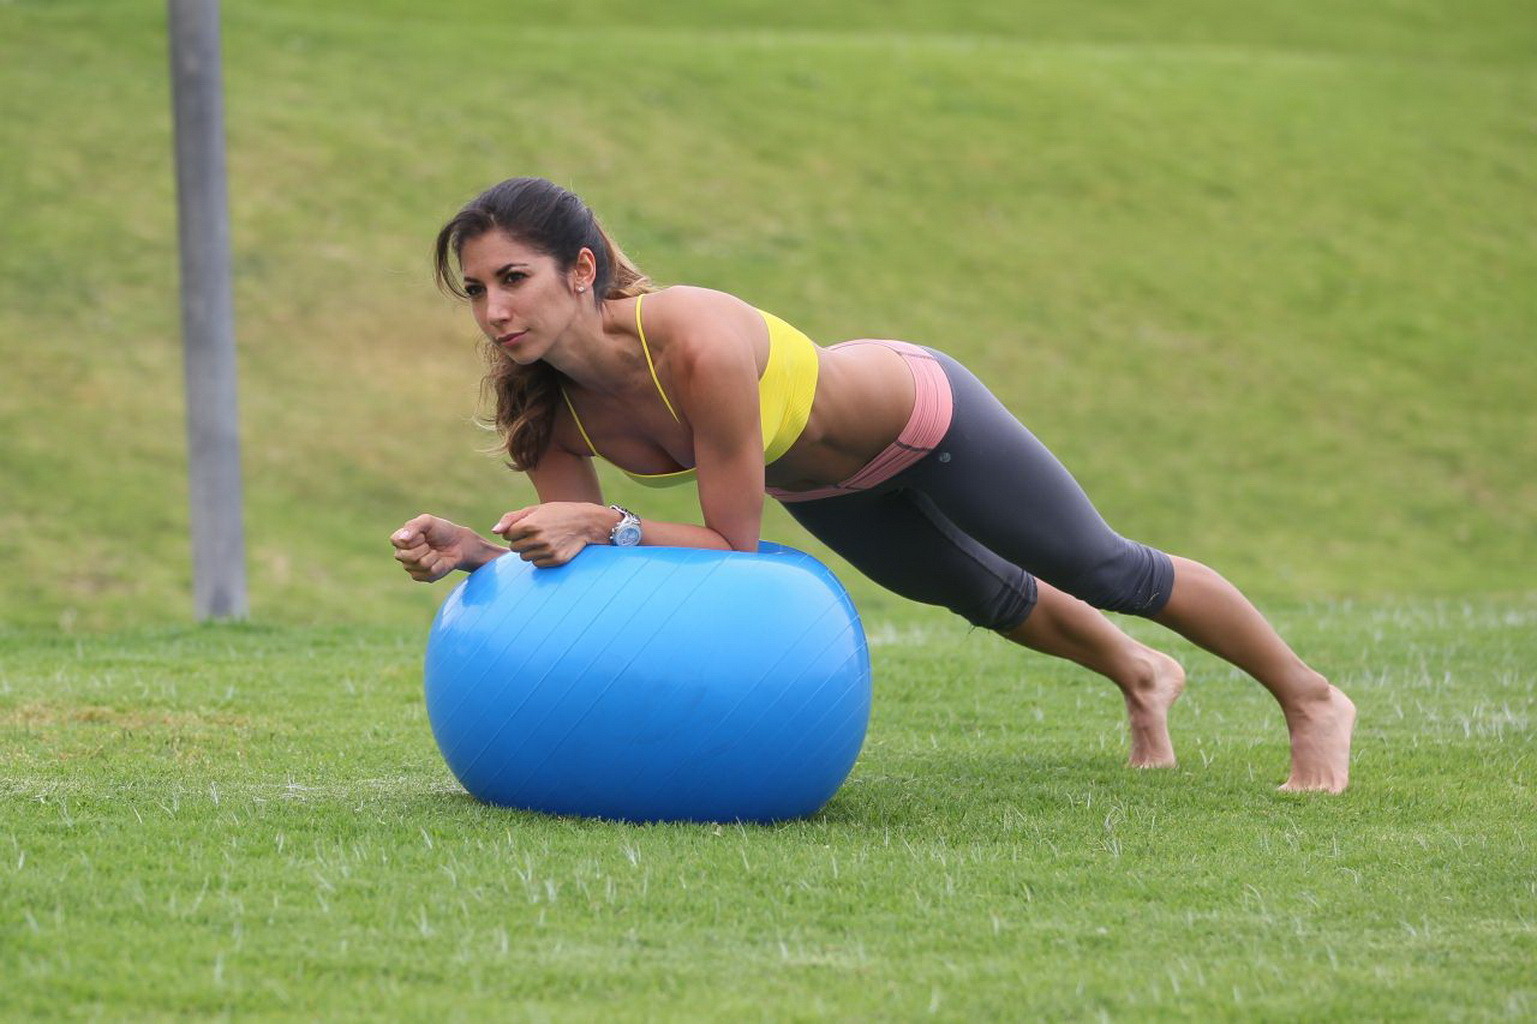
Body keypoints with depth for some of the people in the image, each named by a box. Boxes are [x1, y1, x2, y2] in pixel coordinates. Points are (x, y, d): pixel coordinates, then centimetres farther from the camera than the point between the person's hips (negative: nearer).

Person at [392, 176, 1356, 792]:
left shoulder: (695, 343, -45)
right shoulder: (539, 397, -26)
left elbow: (733, 542, -37)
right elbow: (582, 554, -18)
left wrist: (607, 527, -49)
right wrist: (477, 550, -35)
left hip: (925, 418, -7)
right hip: (820, 482, 7)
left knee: (1103, 571, 14)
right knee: (987, 597, 32)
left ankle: (1312, 701, 39)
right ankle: (1140, 677, 63)